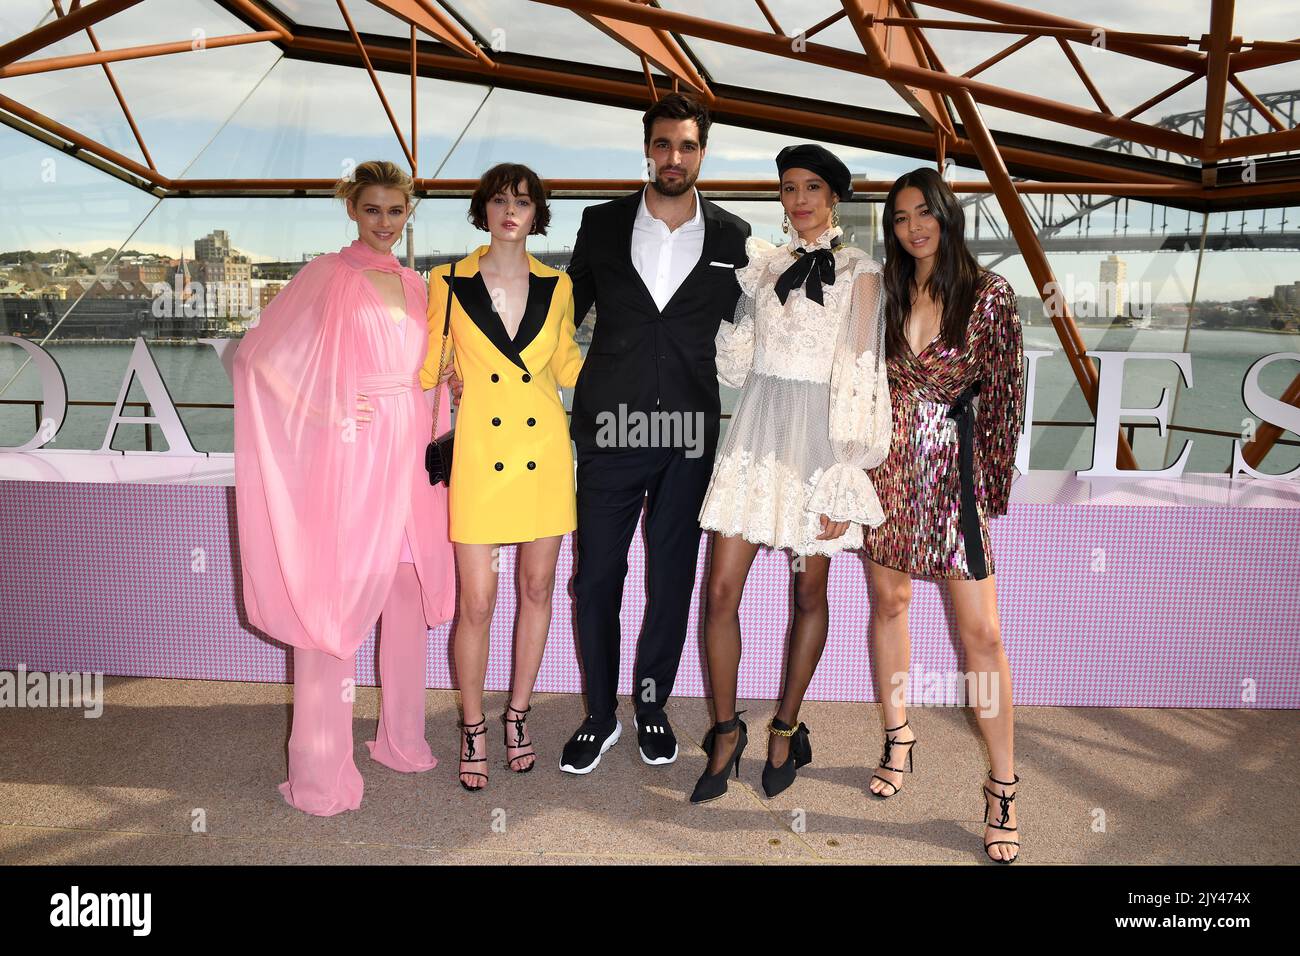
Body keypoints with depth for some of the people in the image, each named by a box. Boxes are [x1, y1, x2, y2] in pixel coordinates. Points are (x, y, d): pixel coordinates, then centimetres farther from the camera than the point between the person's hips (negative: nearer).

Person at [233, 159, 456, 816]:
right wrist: (322, 414, -12)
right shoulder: (327, 276, -3)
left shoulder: (414, 286, 14)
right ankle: (319, 773, 7)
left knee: (409, 594, 13)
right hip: (349, 458, -6)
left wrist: (432, 445, 7)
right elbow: (256, 356, -8)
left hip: (409, 458, 6)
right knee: (335, 600, -2)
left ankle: (402, 737, 28)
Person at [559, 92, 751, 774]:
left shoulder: (733, 237, 6)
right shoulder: (602, 225, 6)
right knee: (596, 578, 5)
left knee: (672, 579, 11)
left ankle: (652, 705, 30)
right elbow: (565, 312, 11)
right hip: (611, 431, 0)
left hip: (690, 436, 1)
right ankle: (600, 716, 23)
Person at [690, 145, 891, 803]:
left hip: (818, 441, -3)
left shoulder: (859, 272, -1)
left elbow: (859, 377, -6)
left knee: (809, 593, 8)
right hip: (757, 432, 4)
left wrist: (843, 481, -11)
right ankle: (726, 733, 14)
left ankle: (785, 731, 25)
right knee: (722, 591, -3)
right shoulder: (764, 264, 12)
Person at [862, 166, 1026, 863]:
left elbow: (1004, 392, -2)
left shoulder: (990, 294, -3)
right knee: (888, 602, 12)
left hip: (954, 466, -3)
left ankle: (1003, 786, 9)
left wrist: (992, 482, -3)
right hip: (887, 463, 4)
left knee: (981, 630, -4)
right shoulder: (886, 292, 7)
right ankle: (898, 738, 31)